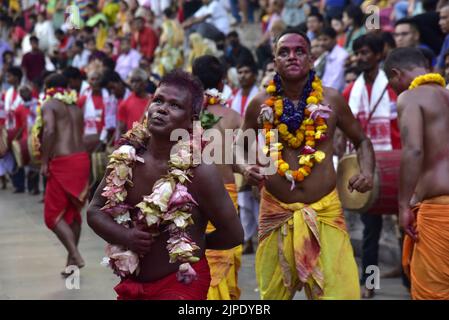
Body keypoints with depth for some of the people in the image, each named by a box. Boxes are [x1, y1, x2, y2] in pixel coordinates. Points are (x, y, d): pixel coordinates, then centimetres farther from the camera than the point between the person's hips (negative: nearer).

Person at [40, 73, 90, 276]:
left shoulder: (50, 105, -1)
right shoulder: (76, 107, 20)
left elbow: (49, 131, -17)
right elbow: (80, 134, 13)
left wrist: (44, 162, -13)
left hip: (63, 162, -7)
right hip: (82, 158, 7)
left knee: (53, 214, -1)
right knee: (73, 211, 17)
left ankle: (75, 256, -15)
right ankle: (72, 260, 23)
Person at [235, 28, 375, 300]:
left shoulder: (331, 99, -2)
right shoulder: (261, 104, -2)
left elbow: (362, 140, 12)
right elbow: (239, 146, 12)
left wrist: (367, 171, -7)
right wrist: (245, 168, -10)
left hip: (325, 210, -1)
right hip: (276, 211, 1)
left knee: (341, 291, -7)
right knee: (273, 293, 13)